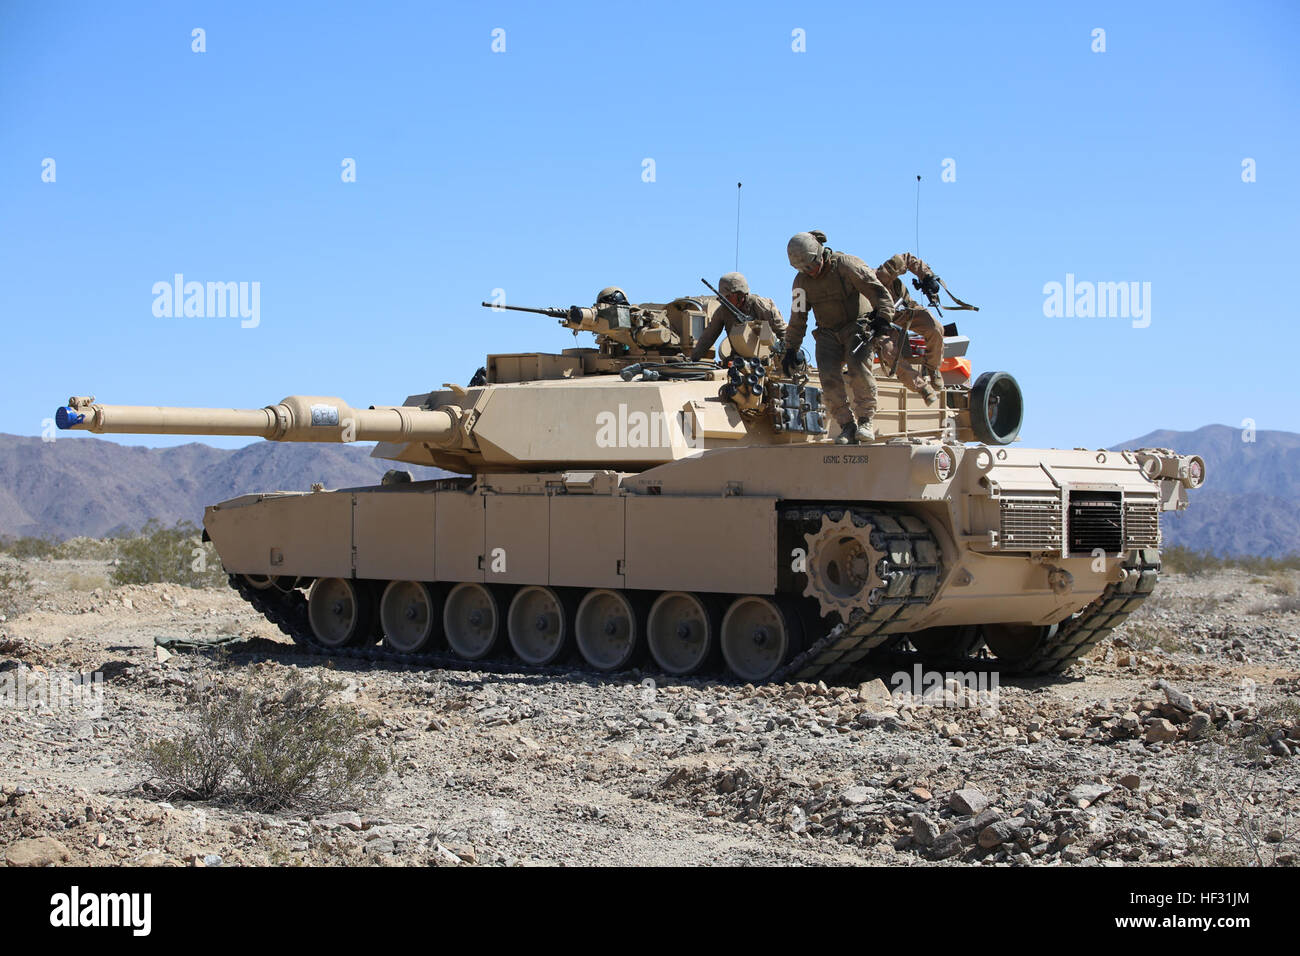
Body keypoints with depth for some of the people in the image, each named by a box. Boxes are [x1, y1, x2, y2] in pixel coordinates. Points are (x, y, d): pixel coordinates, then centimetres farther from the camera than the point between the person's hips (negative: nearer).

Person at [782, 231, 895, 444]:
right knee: (829, 377, -17)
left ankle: (865, 421, -14)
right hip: (828, 334, 4)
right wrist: (790, 350, 7)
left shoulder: (847, 265, -12)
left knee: (858, 368, -27)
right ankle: (847, 426, -8)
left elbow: (878, 291, -13)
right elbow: (798, 318, 12)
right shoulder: (802, 281, 3)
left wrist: (883, 318, -26)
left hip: (858, 326, -4)